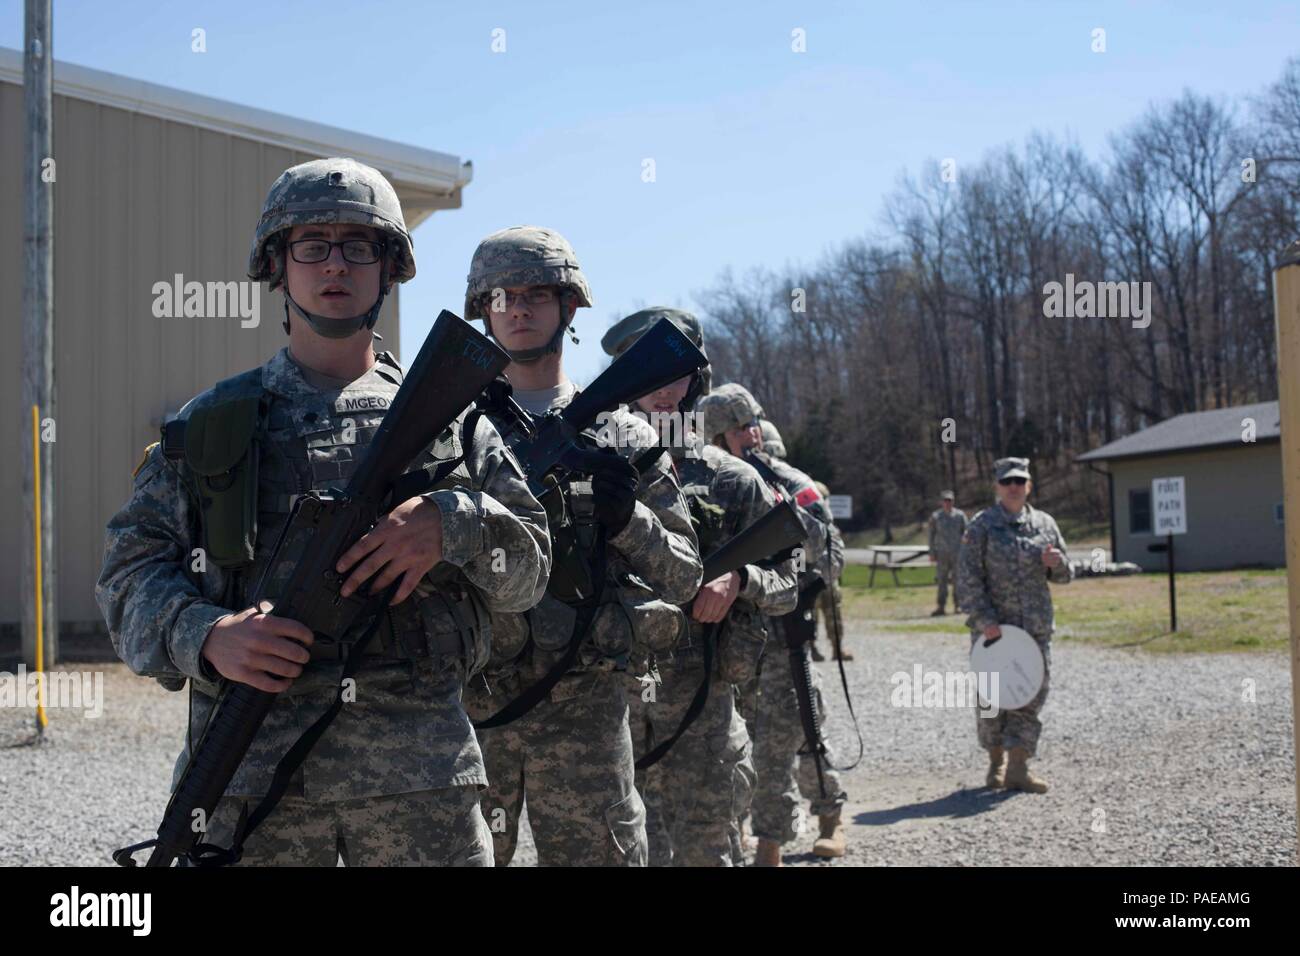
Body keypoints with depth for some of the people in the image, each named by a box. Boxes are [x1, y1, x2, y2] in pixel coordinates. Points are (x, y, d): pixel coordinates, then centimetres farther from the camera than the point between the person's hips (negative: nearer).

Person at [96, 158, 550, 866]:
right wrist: (205, 636, -13)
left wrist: (450, 522, -11)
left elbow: (529, 568, 9)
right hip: (255, 767, 0)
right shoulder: (211, 423, 11)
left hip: (421, 764, 0)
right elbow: (131, 569, 7)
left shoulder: (450, 416, 12)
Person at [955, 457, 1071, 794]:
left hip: (1036, 627, 3)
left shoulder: (1044, 523, 10)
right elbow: (967, 578, -8)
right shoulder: (981, 526, -3)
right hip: (992, 627, -3)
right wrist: (984, 620, -16)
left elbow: (1065, 576, 16)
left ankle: (1018, 768, 7)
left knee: (1030, 696, 1)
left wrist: (1057, 563, -8)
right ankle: (996, 763, 22)